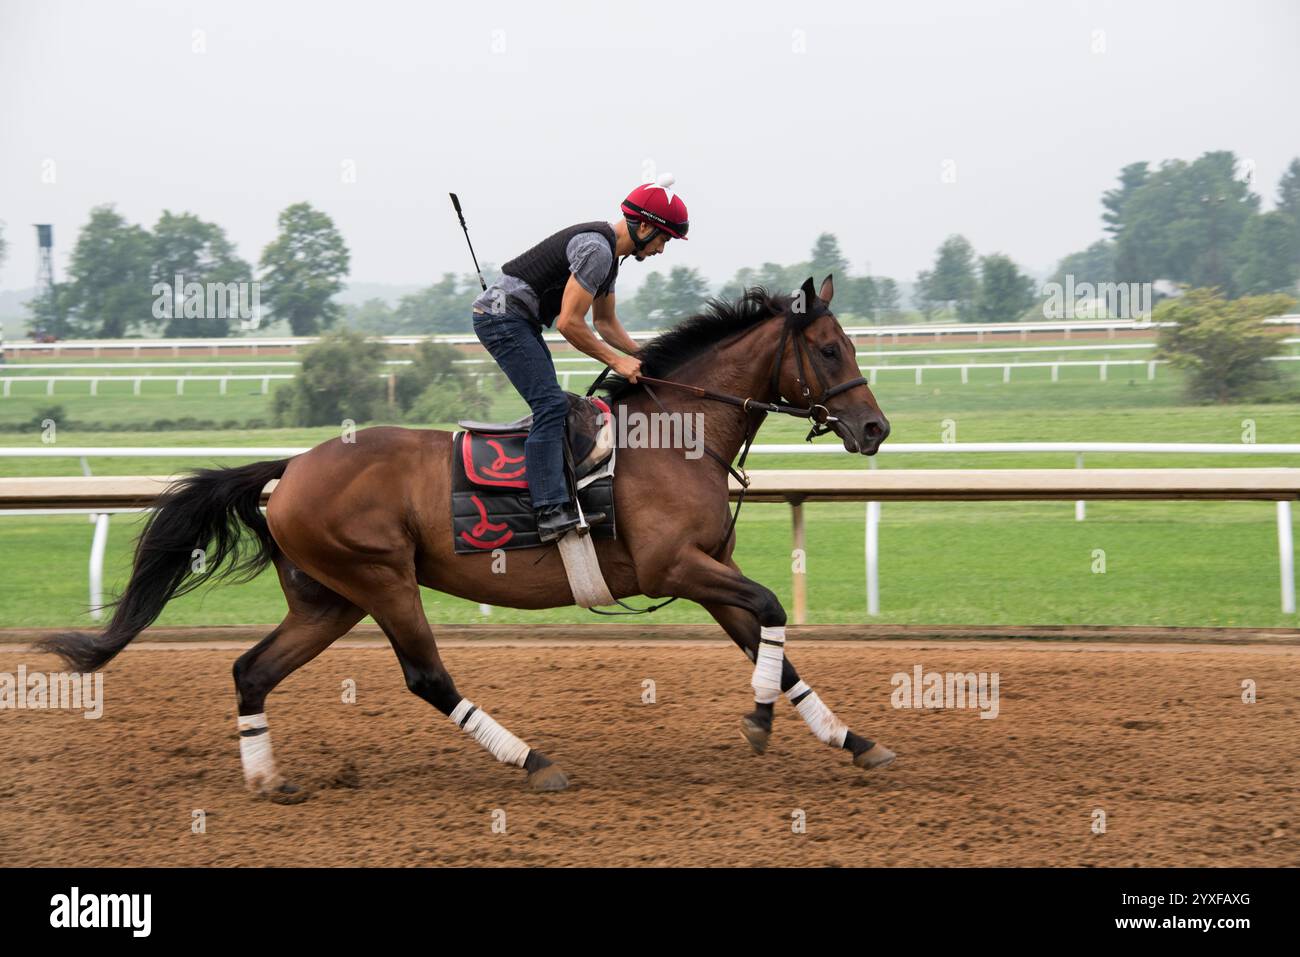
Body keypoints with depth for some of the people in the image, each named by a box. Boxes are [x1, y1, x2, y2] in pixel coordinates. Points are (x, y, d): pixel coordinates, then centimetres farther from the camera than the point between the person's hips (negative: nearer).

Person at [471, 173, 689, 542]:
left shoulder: (609, 251, 15)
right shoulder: (596, 249, -19)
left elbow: (605, 322, 25)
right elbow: (569, 323, -22)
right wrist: (616, 361, -14)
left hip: (518, 320, 11)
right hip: (502, 316, -11)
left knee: (550, 406, 11)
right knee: (551, 404, -19)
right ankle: (551, 511, -27)